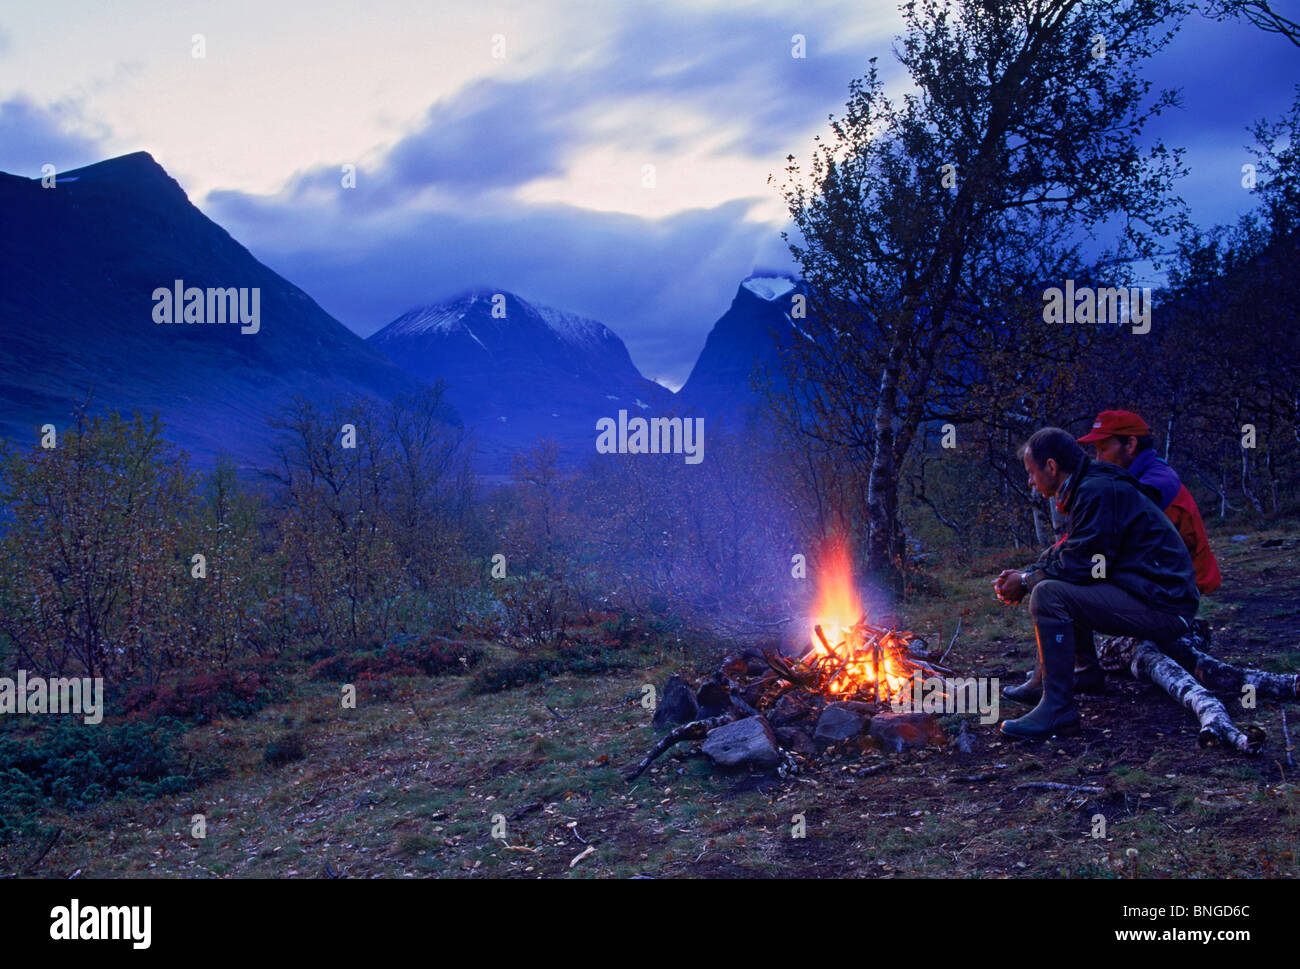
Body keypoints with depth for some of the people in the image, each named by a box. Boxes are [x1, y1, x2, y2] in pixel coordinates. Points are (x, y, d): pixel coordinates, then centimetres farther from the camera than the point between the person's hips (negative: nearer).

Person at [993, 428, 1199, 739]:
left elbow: (1082, 565, -21)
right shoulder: (1088, 488, 16)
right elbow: (1068, 552, 23)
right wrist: (1026, 574, 8)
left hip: (1162, 606, -11)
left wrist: (1027, 581, -6)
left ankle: (1059, 710, -23)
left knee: (1048, 595, -23)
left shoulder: (1098, 492, -17)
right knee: (1058, 583, 25)